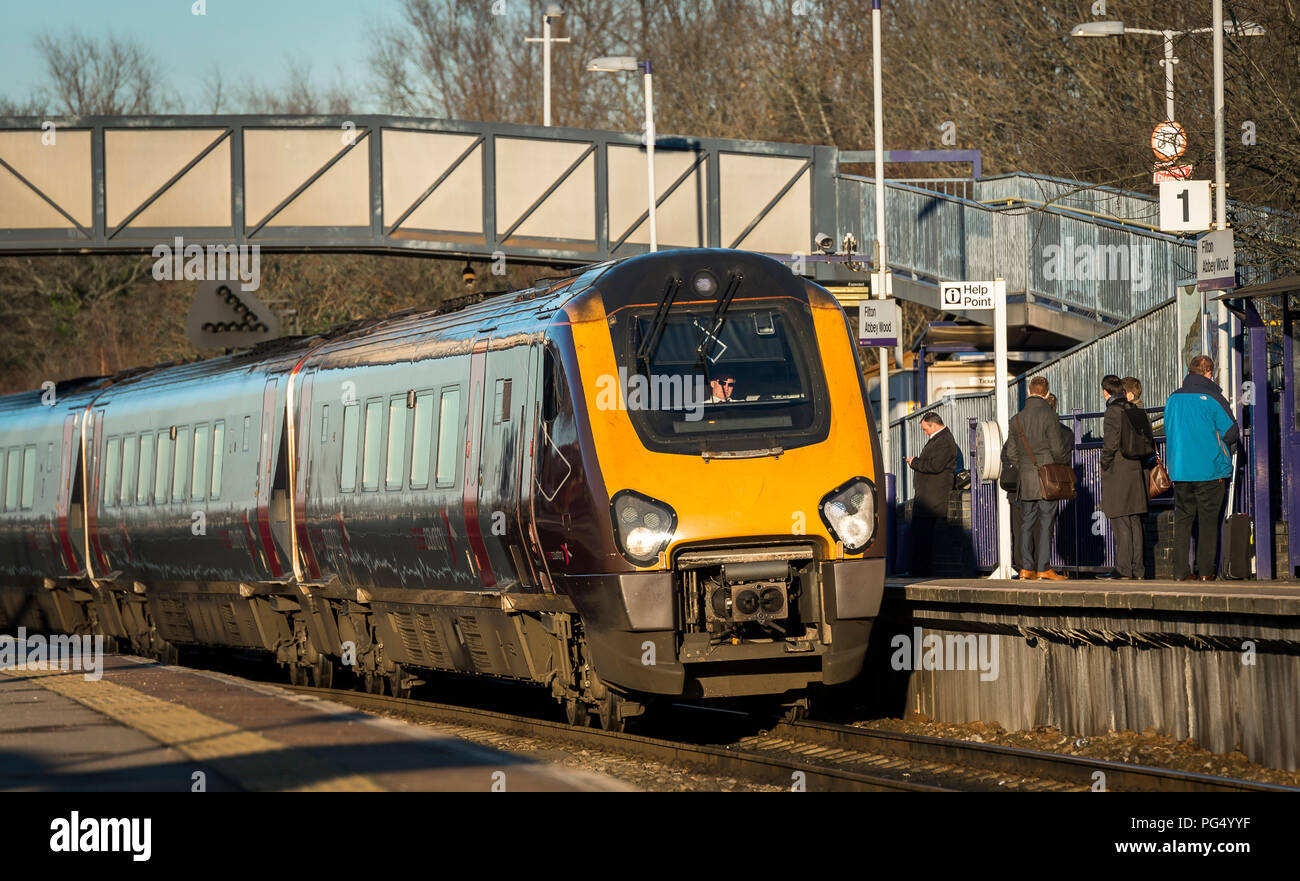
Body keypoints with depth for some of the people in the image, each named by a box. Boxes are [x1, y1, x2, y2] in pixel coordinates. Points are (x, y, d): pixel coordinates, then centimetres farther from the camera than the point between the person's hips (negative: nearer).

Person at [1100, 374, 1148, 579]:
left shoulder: (1114, 411, -12)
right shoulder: (1134, 410, 10)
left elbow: (1111, 442, -19)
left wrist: (1105, 462, -6)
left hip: (1117, 472, -7)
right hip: (1135, 470, 7)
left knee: (1120, 523, -5)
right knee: (1135, 522, 10)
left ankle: (1124, 569, -6)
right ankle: (1137, 568, 11)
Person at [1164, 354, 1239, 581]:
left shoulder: (1173, 399, 7)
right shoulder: (1212, 398, -7)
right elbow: (1231, 432, -7)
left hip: (1179, 470, 4)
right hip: (1210, 469, -4)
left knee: (1182, 520, 7)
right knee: (1208, 520, 2)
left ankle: (1181, 571, 3)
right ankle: (1205, 570, -1)